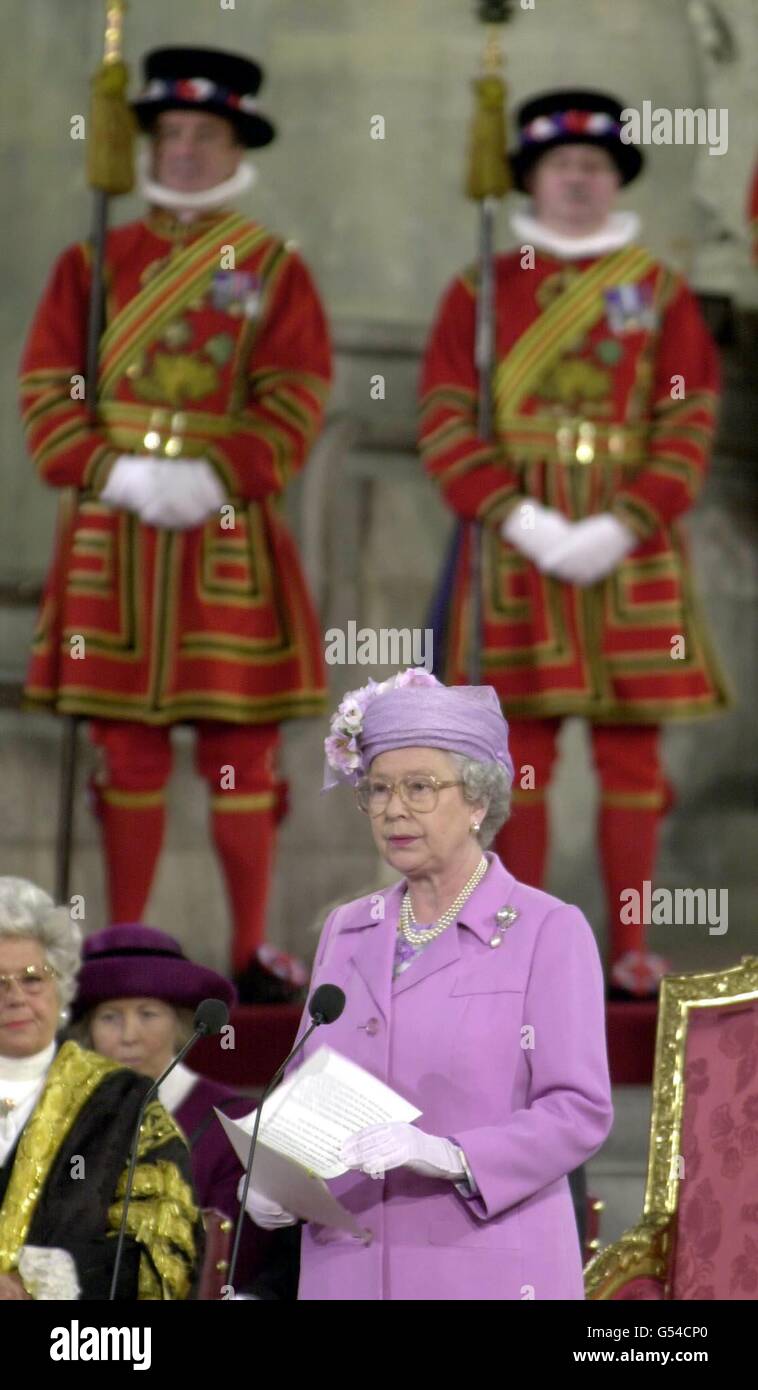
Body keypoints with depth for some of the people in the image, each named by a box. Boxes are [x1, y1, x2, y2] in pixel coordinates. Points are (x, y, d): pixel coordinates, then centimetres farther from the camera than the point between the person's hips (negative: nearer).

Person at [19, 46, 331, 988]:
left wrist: (214, 478, -16)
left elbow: (296, 401, -3)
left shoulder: (277, 270, 6)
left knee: (242, 748, -1)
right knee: (127, 747, 3)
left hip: (231, 535, -1)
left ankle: (250, 949, 5)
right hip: (112, 535, 1)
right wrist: (117, 472, -12)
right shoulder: (93, 264, 9)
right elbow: (48, 388, 3)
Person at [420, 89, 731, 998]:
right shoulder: (480, 290, 7)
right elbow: (446, 422, 0)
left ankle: (630, 953, 7)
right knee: (520, 748, 0)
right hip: (515, 543, 0)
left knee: (632, 748, 2)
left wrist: (623, 527, -12)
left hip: (631, 546, 1)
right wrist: (520, 521, -13)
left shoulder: (660, 291, 8)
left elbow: (689, 426, 1)